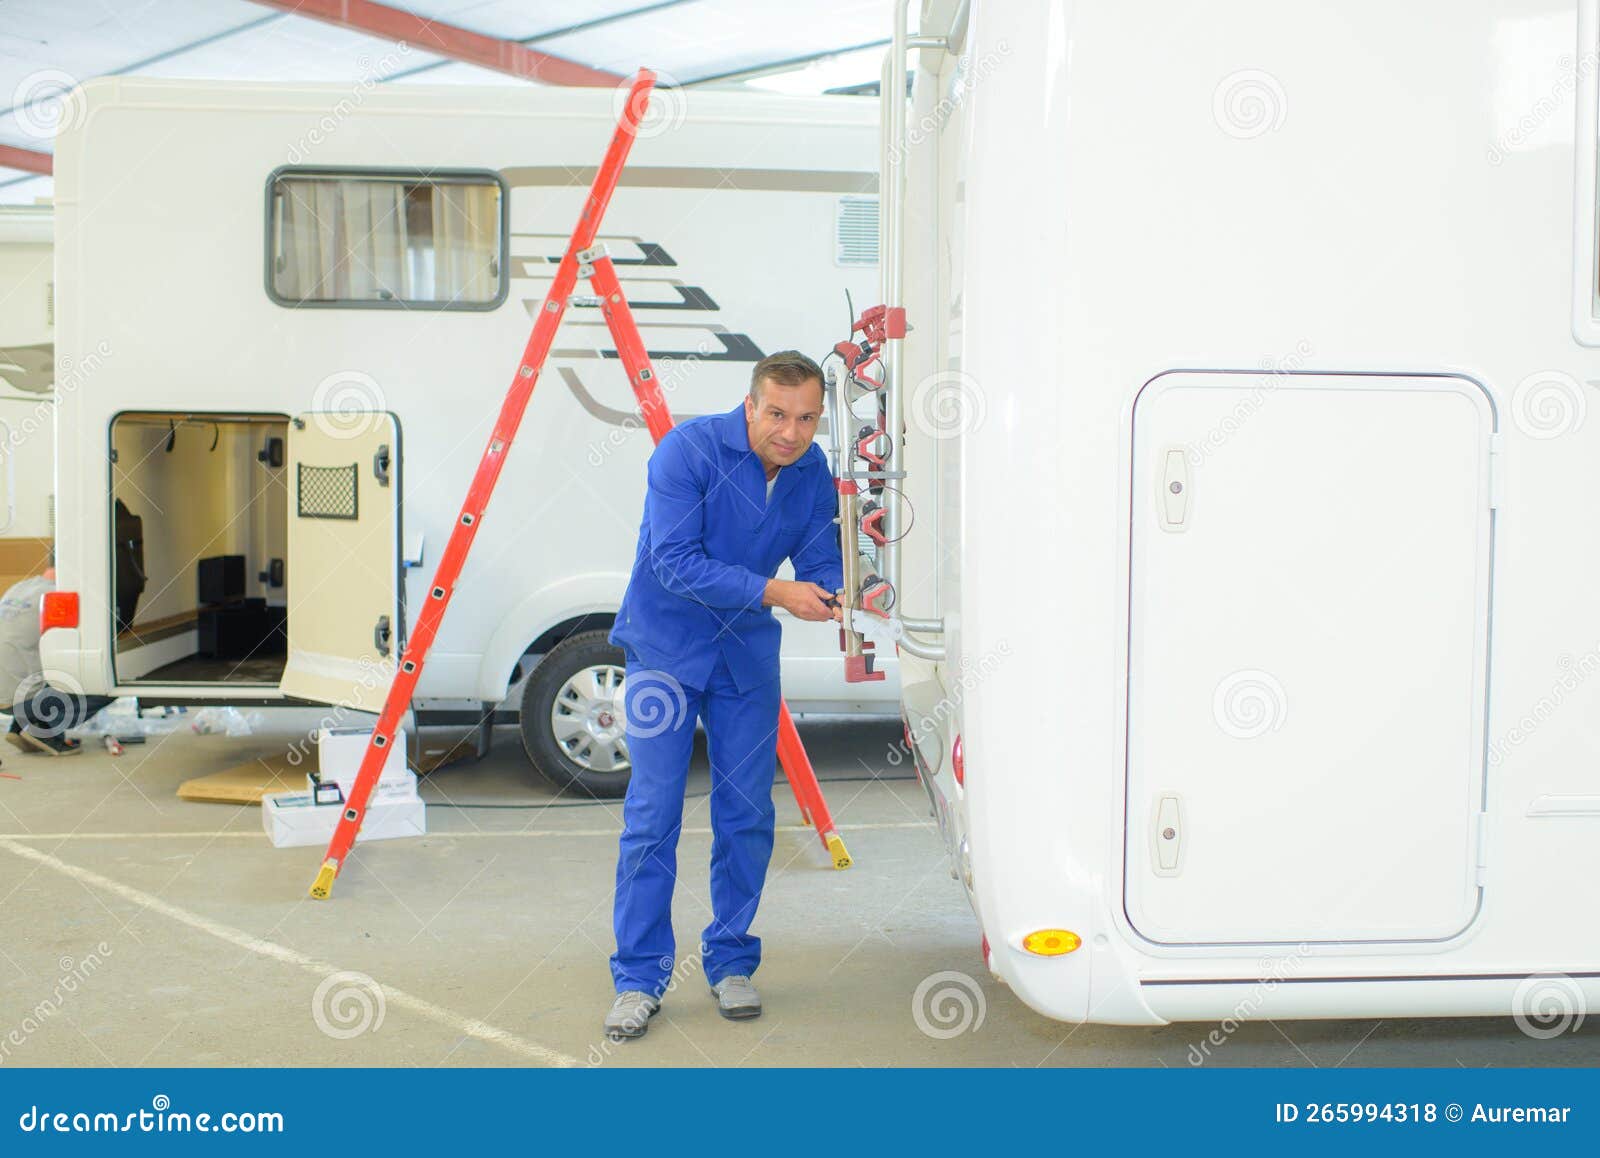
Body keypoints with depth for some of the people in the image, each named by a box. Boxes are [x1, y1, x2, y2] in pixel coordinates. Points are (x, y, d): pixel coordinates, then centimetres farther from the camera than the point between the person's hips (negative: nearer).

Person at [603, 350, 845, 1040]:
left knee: (747, 815, 6)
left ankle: (731, 963, 22)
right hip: (667, 651, -4)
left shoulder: (812, 471, -4)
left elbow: (821, 561, -1)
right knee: (652, 814, -4)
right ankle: (639, 978, 8)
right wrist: (774, 592, -32)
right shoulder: (688, 451, -19)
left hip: (748, 656, 4)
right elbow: (676, 563, -25)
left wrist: (837, 597, -24)